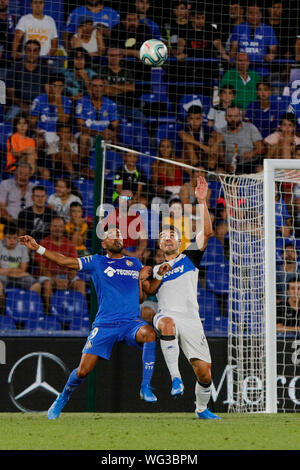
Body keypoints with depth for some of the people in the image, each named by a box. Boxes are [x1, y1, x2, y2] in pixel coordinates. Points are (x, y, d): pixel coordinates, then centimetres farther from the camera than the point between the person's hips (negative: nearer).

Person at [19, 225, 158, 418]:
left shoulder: (135, 263, 18)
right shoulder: (97, 262, 10)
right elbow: (65, 261, 2)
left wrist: (141, 279, 4)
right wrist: (37, 248, -6)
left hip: (132, 322, 1)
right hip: (104, 325, -1)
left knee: (149, 333, -34)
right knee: (83, 371, -7)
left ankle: (146, 388, -25)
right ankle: (62, 400, 24)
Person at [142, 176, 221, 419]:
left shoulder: (190, 258, 18)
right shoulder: (156, 268, 25)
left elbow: (206, 232, 4)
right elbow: (149, 291, 9)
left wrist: (202, 201, -4)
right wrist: (159, 275, -6)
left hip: (191, 318, 0)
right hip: (167, 315, 0)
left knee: (204, 372, -7)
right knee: (168, 324, -40)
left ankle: (202, 408, 19)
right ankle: (175, 378, -38)